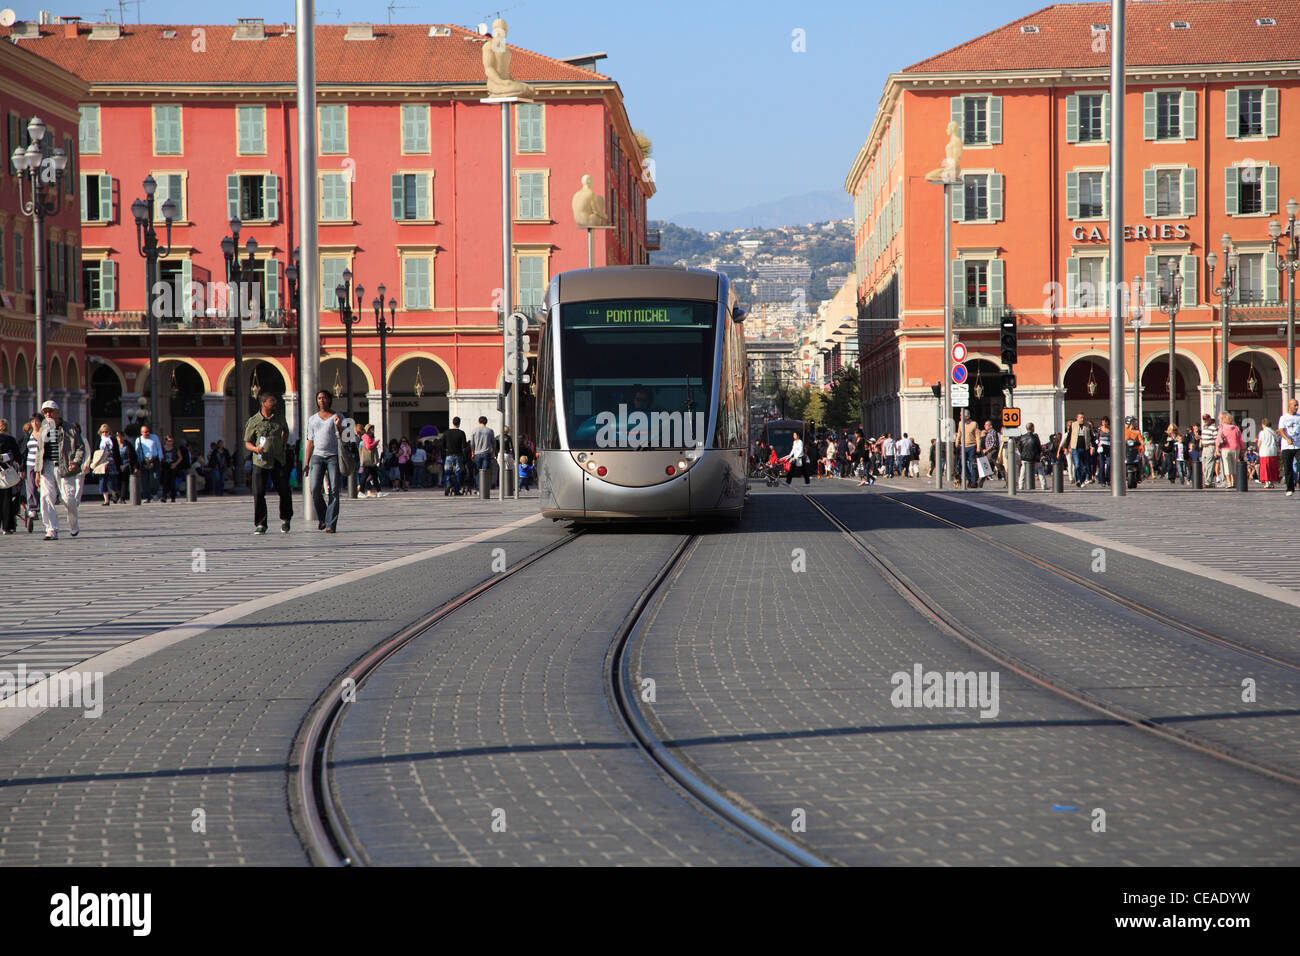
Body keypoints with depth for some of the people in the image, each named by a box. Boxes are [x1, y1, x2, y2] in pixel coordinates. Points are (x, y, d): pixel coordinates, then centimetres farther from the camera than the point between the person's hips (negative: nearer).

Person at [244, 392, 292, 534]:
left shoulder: (279, 419, 8)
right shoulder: (253, 421, -2)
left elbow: (286, 430, 29)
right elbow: (247, 443, 1)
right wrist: (255, 448, -19)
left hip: (279, 461, 3)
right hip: (260, 462, -3)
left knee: (285, 491, 2)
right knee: (258, 493, -9)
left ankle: (285, 520, 25)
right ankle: (260, 524, 2)